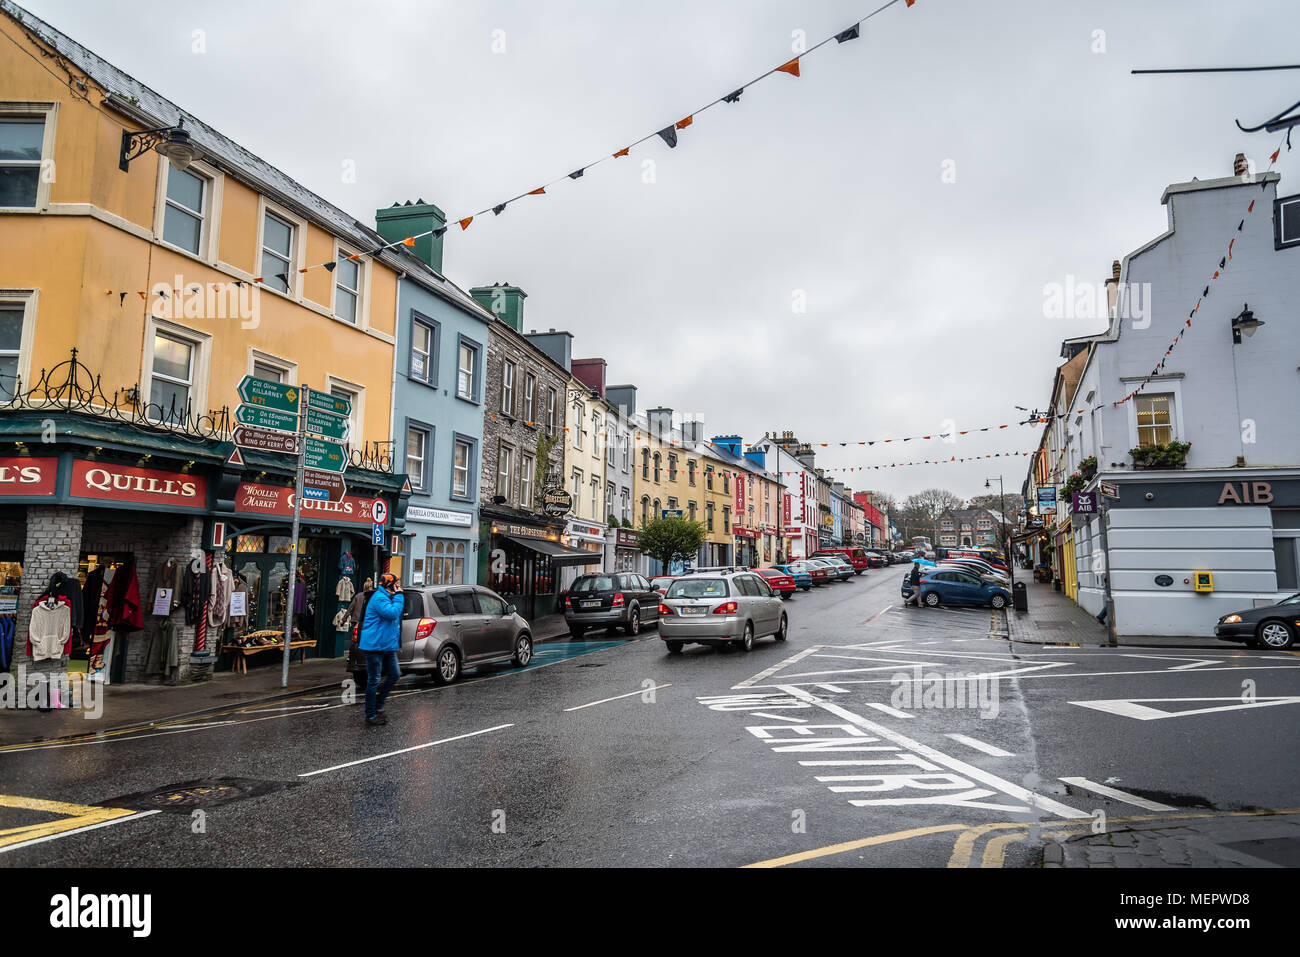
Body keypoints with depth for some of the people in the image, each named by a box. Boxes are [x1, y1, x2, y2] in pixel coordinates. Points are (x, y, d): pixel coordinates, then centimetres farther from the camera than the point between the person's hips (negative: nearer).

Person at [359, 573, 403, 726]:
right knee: (373, 680, -2)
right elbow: (392, 613, -26)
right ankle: (370, 715, 7)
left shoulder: (389, 598, 17)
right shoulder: (379, 598, -15)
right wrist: (398, 597, -18)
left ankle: (378, 705, 24)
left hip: (388, 645, 10)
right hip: (375, 645, -10)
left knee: (395, 674, 11)